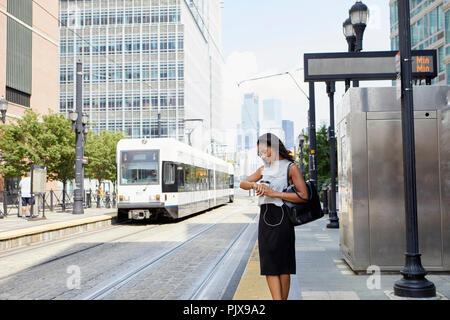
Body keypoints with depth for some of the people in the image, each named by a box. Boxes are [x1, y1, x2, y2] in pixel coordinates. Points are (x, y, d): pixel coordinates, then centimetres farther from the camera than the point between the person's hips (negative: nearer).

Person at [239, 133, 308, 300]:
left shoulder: (291, 168, -2)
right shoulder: (264, 169, 17)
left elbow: (304, 196, -11)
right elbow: (243, 184, 13)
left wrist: (274, 193, -15)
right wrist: (254, 185, -10)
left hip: (281, 219, -6)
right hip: (265, 218, 6)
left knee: (283, 266, 0)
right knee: (269, 267, 1)